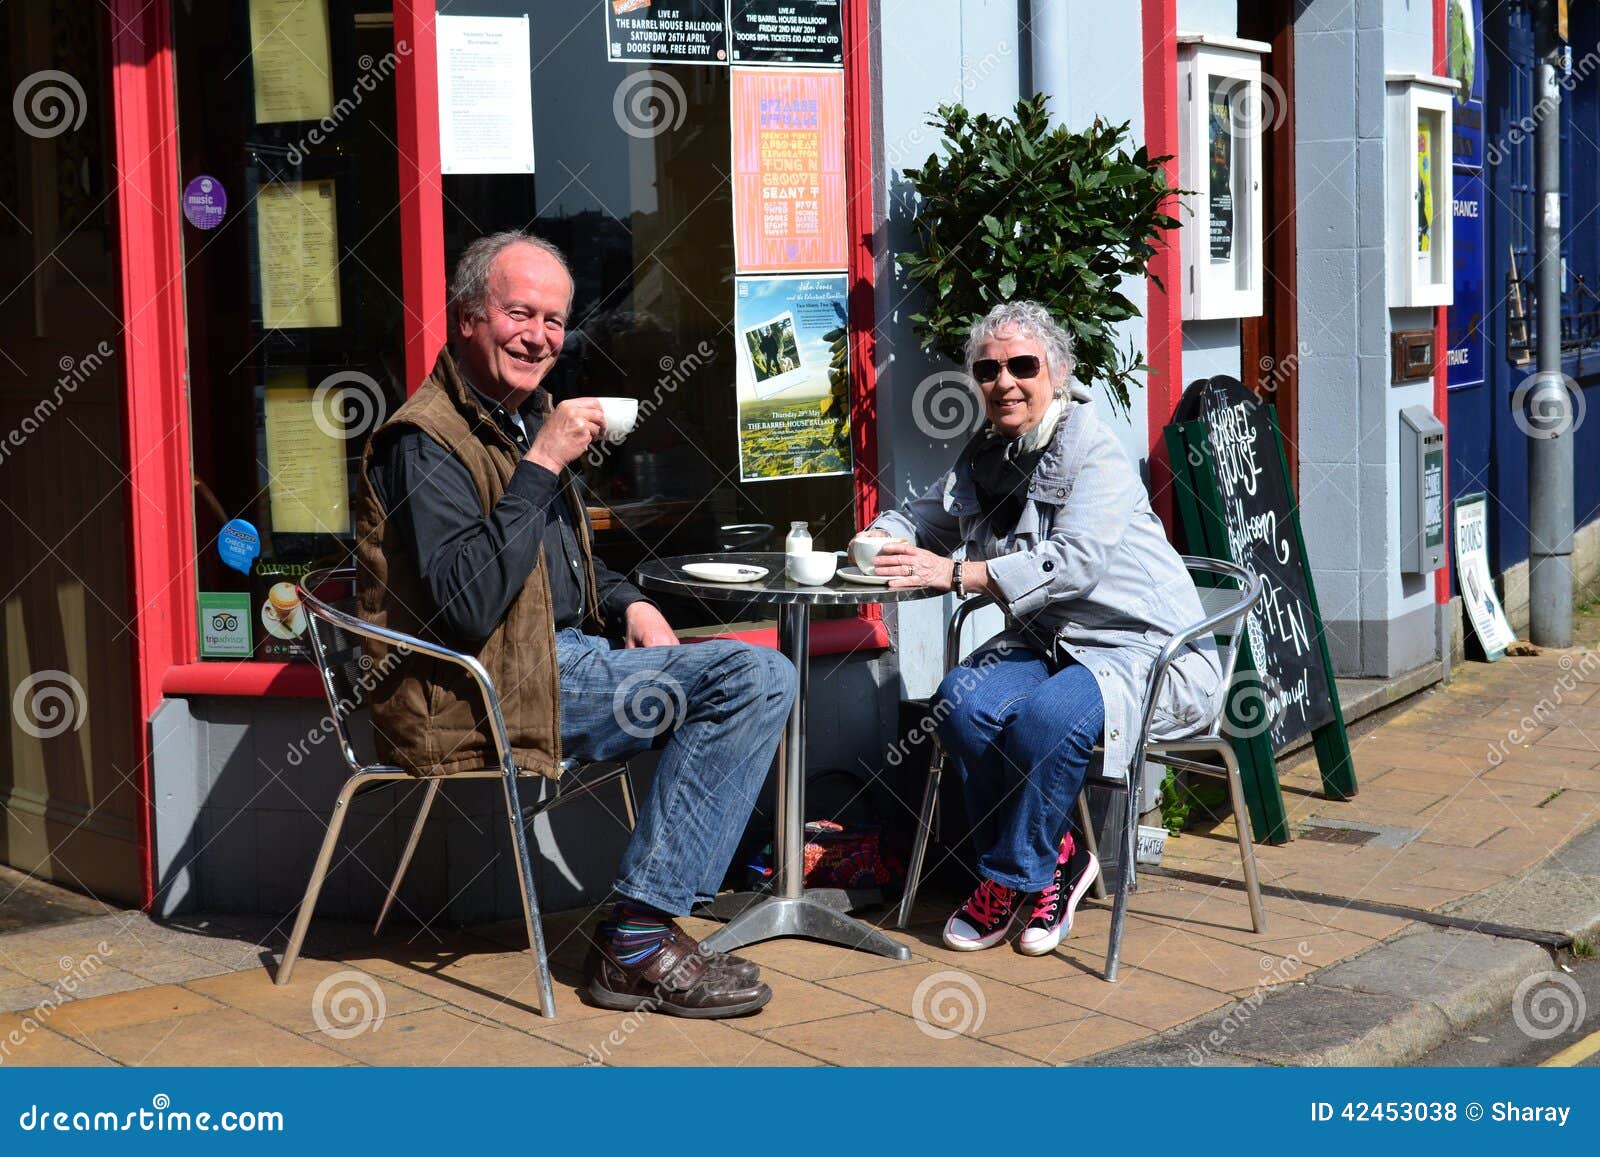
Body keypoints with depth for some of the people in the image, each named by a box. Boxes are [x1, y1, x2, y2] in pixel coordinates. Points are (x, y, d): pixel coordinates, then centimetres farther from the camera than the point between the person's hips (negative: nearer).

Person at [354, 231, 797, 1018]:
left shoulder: (526, 417, 18)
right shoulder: (426, 442, -12)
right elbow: (467, 604, -26)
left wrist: (626, 602, 10)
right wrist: (543, 464, -23)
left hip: (563, 657, 10)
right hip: (484, 692, -10)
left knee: (761, 676, -3)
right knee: (750, 677, -20)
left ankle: (642, 929, -11)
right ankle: (637, 944, -17)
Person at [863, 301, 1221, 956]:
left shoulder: (1095, 451, -13)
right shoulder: (983, 457, 11)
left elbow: (1075, 562, -26)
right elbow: (918, 520, 21)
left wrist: (956, 573, -28)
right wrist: (884, 544, -5)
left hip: (1150, 652, -7)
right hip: (1051, 643, 7)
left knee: (1045, 717, -34)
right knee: (962, 702, -23)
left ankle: (1015, 879, -10)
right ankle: (1056, 857, -5)